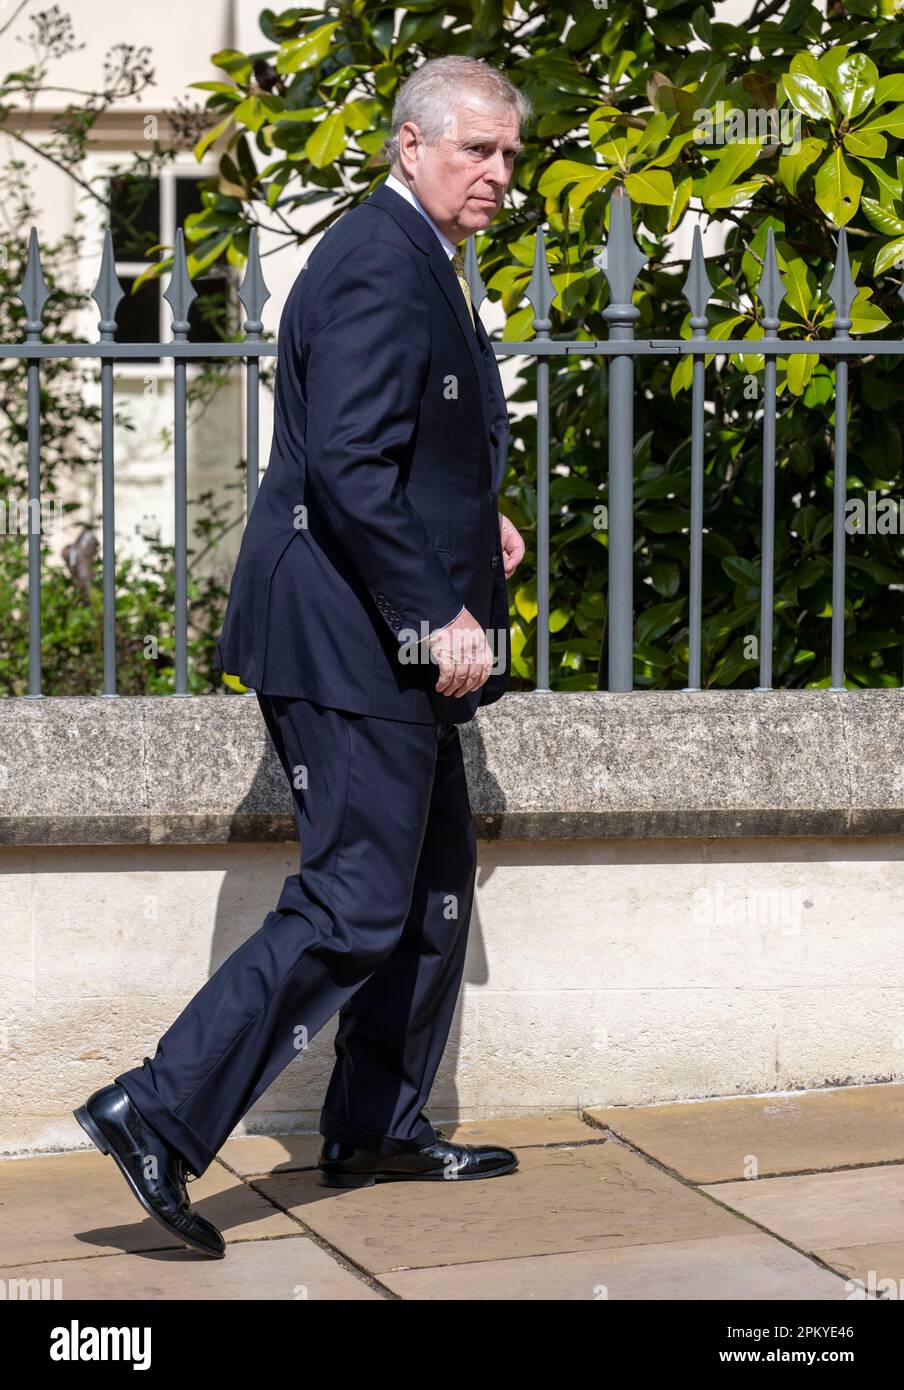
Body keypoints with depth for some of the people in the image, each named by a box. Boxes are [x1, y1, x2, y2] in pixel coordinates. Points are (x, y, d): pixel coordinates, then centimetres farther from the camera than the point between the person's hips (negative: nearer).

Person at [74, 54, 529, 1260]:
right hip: (350, 635, -11)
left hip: (397, 632, 11)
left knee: (437, 879, 17)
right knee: (353, 905, -11)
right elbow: (347, 467, -24)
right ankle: (162, 1114, -9)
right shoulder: (377, 265, -16)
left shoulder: (424, 264, 18)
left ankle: (378, 1127, 27)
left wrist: (472, 528, 12)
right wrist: (437, 617, -22)